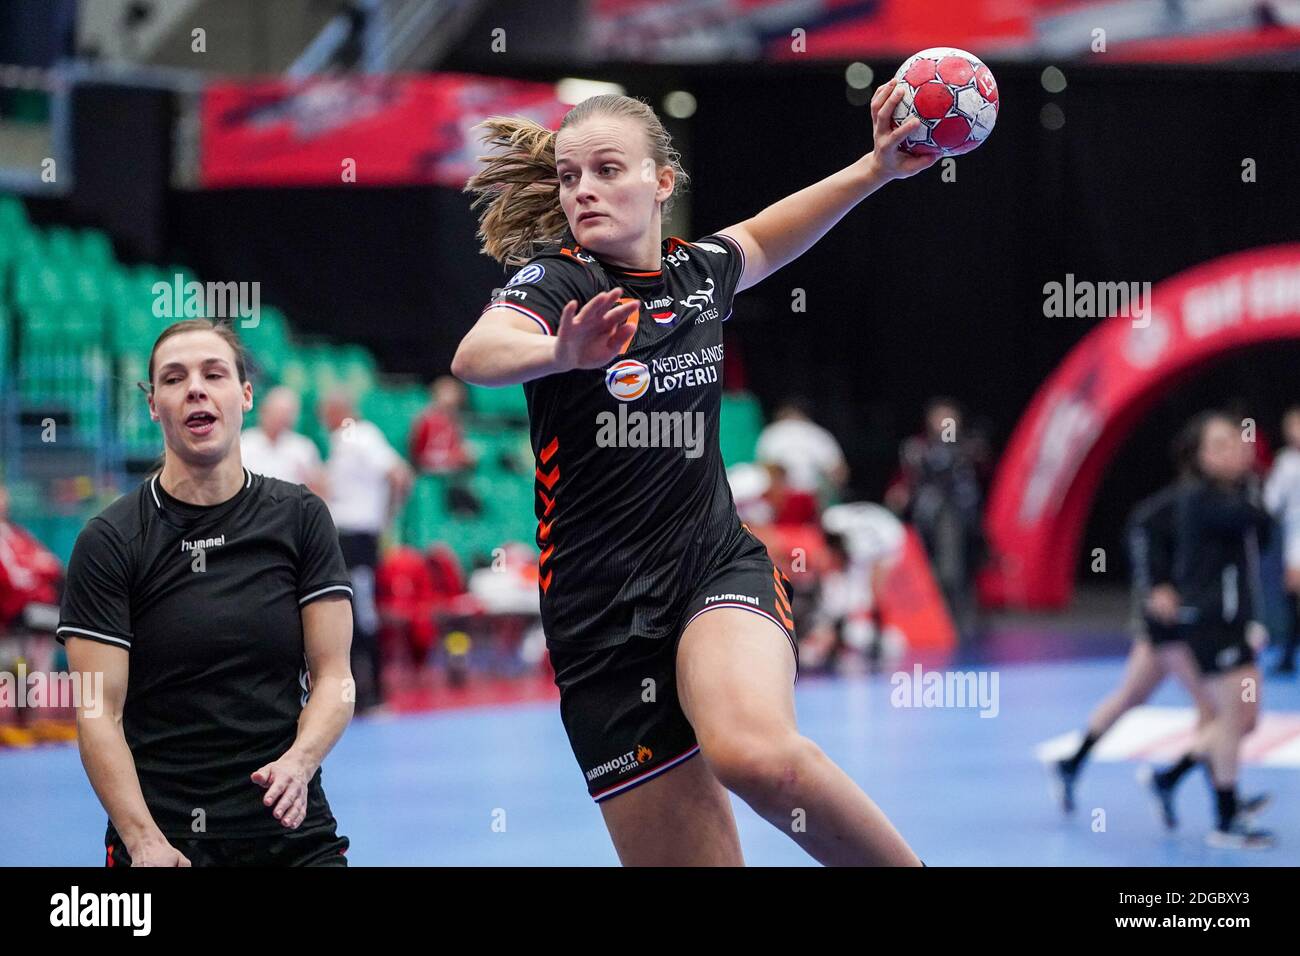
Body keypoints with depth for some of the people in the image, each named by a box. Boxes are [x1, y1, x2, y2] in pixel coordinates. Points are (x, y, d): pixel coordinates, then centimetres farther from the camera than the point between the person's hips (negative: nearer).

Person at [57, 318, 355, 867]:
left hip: (292, 829, 2)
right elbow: (99, 713, -8)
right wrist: (144, 840, -20)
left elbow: (333, 678, 1)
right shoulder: (107, 542, -3)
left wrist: (298, 762, -18)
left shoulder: (301, 517, 3)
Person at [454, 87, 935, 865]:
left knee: (755, 750, -32)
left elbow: (765, 238, 31)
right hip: (604, 616, -1)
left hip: (719, 566, 1)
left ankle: (904, 862, -12)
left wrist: (875, 169, 20)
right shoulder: (554, 282, -8)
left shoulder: (698, 271, 5)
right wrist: (561, 353, -53)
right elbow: (476, 356, -32)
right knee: (690, 856, -3)